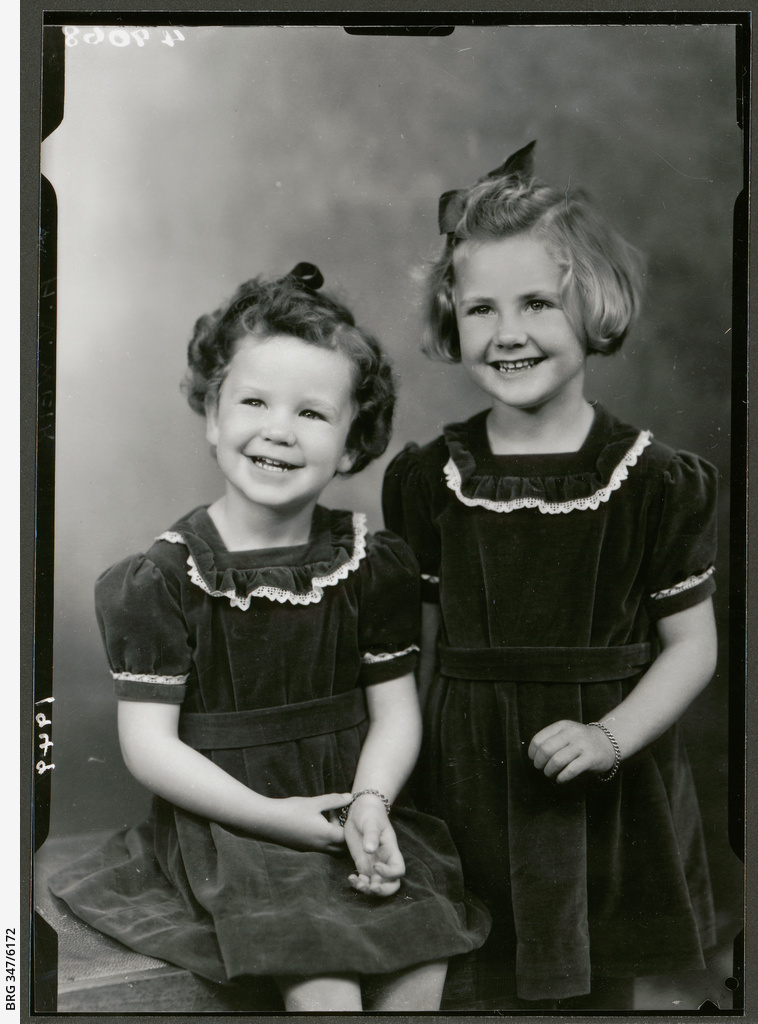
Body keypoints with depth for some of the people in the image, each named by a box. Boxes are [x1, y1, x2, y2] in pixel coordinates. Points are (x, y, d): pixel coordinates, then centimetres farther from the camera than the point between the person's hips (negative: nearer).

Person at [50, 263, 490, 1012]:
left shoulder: (373, 566, 2)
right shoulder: (165, 579, -8)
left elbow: (395, 710, 3)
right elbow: (149, 743, -10)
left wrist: (371, 802, -16)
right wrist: (271, 814, -18)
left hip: (348, 816, 3)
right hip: (224, 829, -3)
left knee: (422, 970, -15)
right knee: (324, 985, -21)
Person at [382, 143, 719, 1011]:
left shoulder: (656, 483, -7)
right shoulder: (429, 481, -1)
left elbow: (691, 646, -2)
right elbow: (419, 642, 6)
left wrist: (610, 736, -16)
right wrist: (392, 788, 4)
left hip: (607, 803, -1)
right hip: (468, 795, 1)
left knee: (601, 987, 13)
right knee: (474, 987, 9)